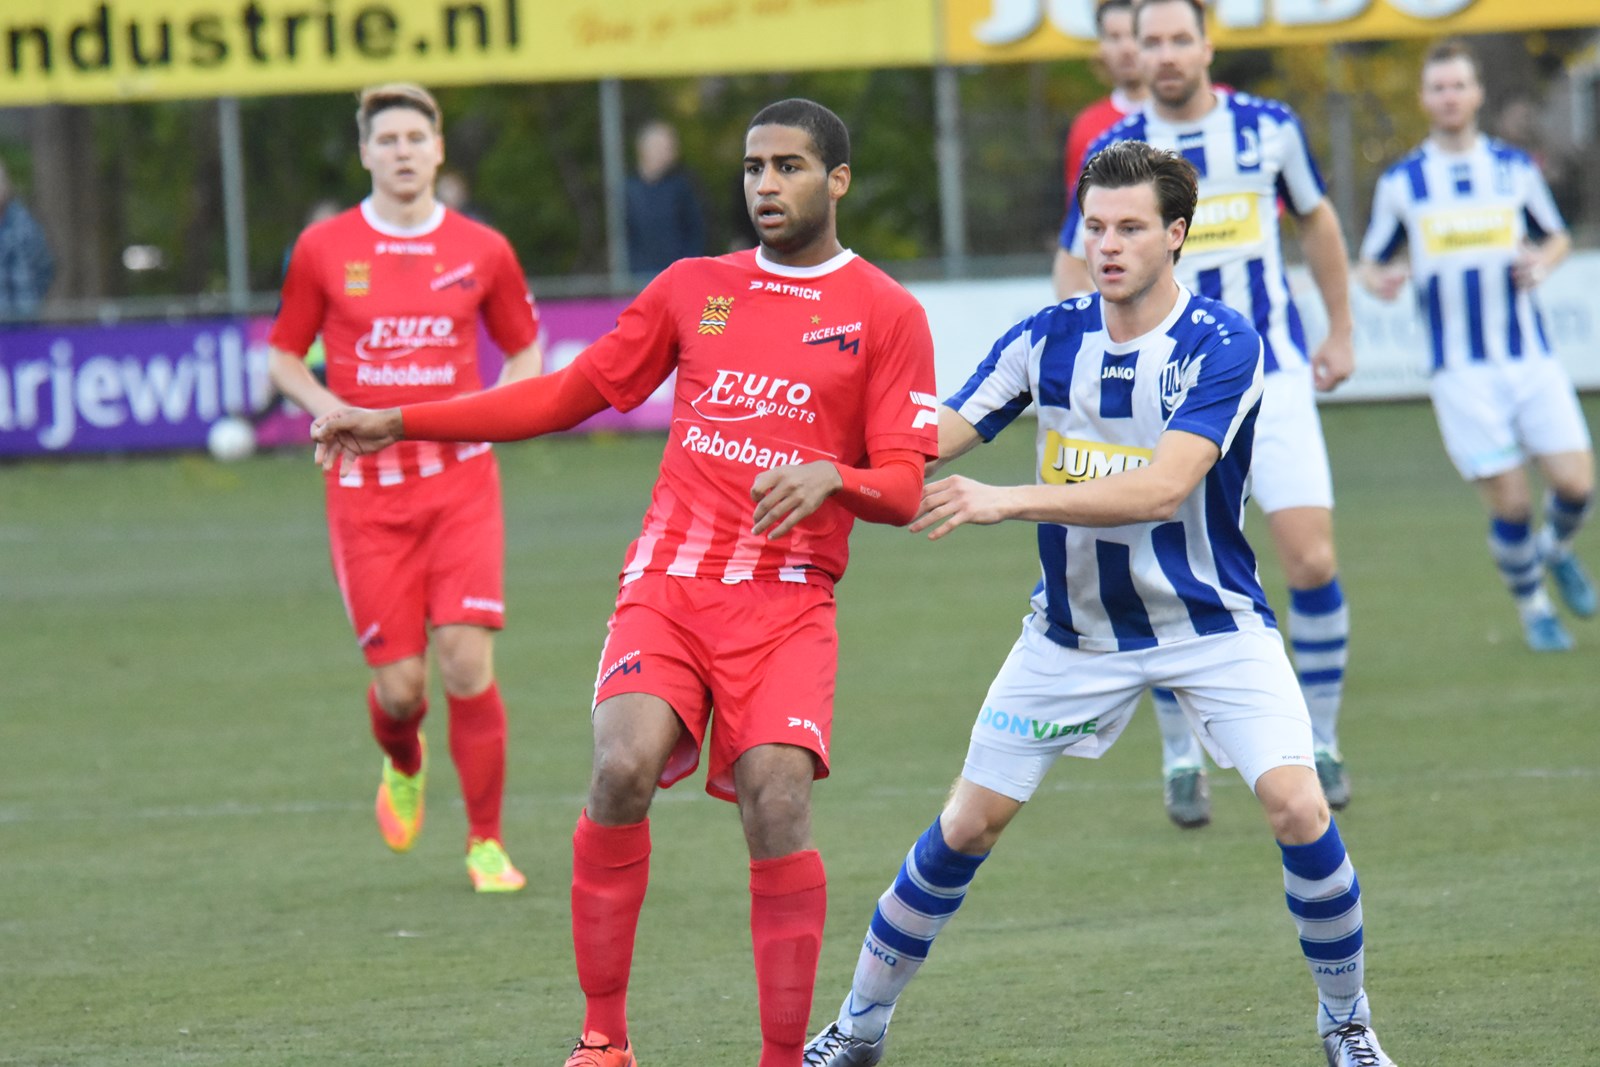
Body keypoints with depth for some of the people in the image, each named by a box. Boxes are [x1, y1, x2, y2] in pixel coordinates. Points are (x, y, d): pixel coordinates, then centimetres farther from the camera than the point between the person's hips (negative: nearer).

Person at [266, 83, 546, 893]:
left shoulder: (482, 251, 3)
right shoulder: (323, 250, 1)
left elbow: (525, 352, 16)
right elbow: (283, 357, 11)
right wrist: (337, 414, -8)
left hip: (459, 483, 0)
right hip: (366, 488, 0)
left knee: (467, 663, -12)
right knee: (399, 684, -3)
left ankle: (486, 843, 2)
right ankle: (403, 766, 35)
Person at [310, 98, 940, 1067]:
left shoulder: (887, 314, 6)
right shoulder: (693, 290, 16)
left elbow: (904, 486, 2)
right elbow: (569, 393, 21)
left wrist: (828, 477, -21)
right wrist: (394, 422, 16)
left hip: (786, 603, -2)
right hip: (668, 582, 2)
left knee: (777, 802, -19)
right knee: (624, 766, -21)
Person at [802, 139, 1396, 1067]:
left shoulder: (1224, 345, -19)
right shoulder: (1049, 339, -6)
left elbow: (1163, 488, -31)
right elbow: (932, 440, -4)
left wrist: (1006, 501, -37)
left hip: (1211, 623, -3)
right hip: (1074, 631, 3)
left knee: (1299, 809, -19)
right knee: (968, 825, 1)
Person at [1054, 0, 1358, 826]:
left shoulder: (1269, 128, 0)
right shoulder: (1114, 153, -4)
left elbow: (1317, 221, 16)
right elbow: (1074, 262, 4)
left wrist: (1340, 332, 17)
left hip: (1274, 378, 1)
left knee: (1312, 562, -9)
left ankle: (1321, 744, 8)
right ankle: (1181, 760, 14)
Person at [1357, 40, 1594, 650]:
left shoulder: (1514, 168, 8)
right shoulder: (1400, 182, 4)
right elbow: (1371, 263, 11)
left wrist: (1542, 262, -4)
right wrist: (1377, 280, -13)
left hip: (1531, 358, 2)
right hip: (1461, 371, -2)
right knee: (1510, 502, -7)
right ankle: (1533, 610, 17)